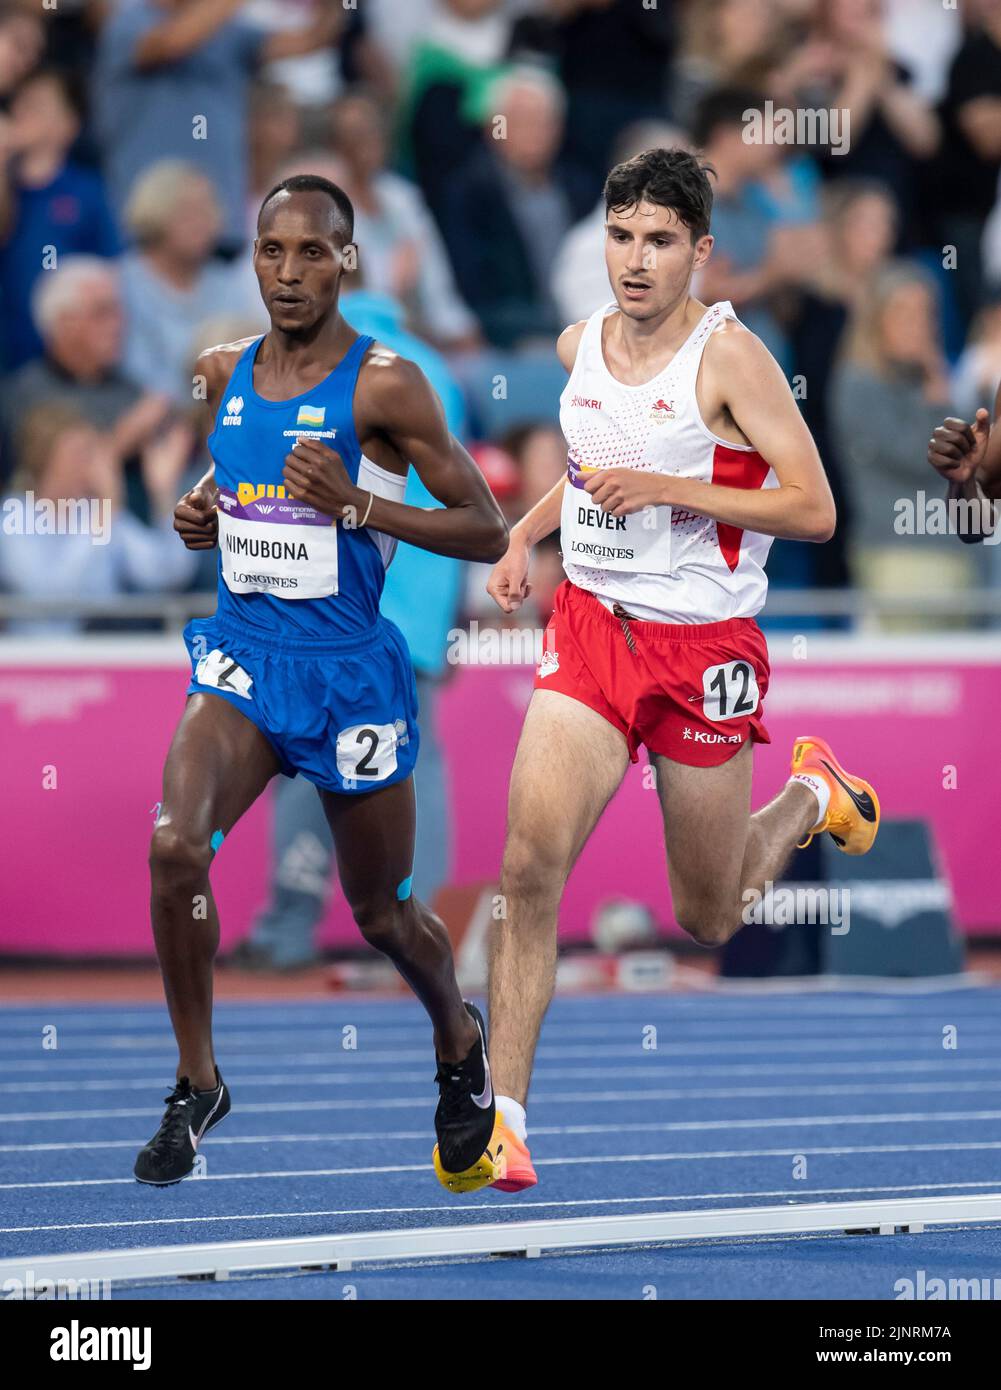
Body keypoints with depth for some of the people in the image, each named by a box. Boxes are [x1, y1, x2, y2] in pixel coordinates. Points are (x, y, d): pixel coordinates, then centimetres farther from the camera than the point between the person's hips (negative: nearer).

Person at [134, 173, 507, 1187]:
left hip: (350, 669, -3)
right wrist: (200, 512, 4)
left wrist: (358, 505, -22)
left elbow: (487, 533, -10)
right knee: (173, 846, -22)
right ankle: (196, 1084, -7)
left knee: (380, 910, 11)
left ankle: (459, 1040, 44)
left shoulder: (385, 386, -11)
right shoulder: (226, 373, 5)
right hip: (242, 655, 3)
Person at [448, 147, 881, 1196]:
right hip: (590, 625, 4)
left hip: (704, 645, -3)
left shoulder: (728, 355, -13)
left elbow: (813, 510, -16)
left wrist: (661, 488, -22)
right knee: (531, 861, -17)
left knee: (708, 921, 11)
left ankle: (815, 796, 42)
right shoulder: (579, 346, 5)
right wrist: (525, 533, 9)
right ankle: (502, 1114, -13)